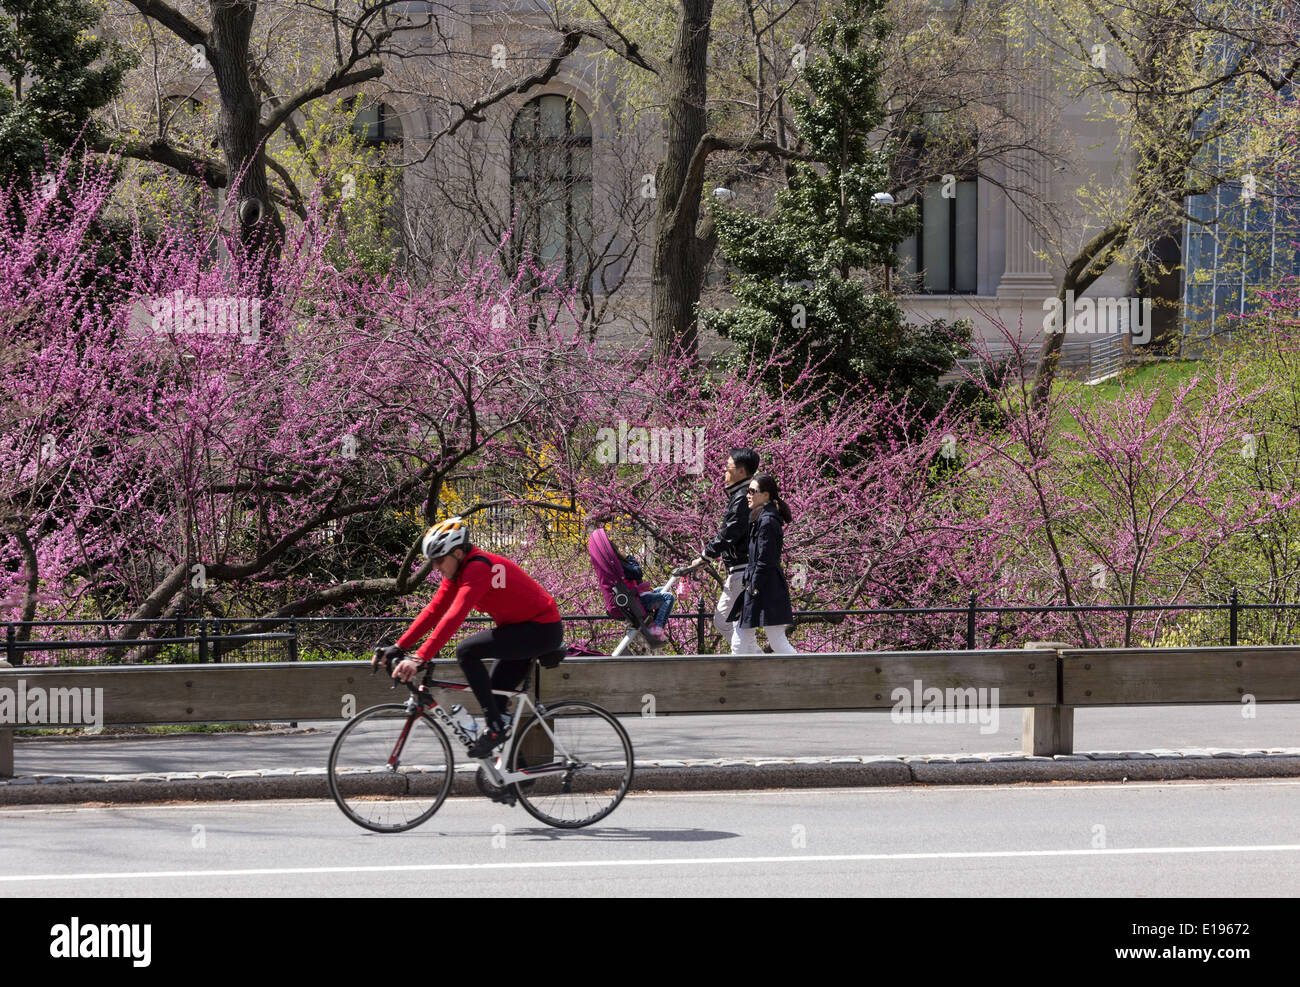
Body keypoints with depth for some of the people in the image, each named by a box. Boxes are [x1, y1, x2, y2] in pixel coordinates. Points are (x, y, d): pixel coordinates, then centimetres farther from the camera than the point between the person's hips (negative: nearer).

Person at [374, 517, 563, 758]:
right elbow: (433, 611, 3)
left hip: (543, 629, -10)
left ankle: (495, 727, -18)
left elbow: (454, 617, -35)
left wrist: (420, 658, -40)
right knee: (496, 693, 9)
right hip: (523, 629, 10)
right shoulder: (457, 571, 4)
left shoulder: (479, 568, -25)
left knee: (467, 651, -21)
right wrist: (399, 647, -5)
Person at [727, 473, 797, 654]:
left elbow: (765, 563, -18)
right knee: (739, 643, 8)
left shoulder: (768, 522, -15)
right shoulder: (758, 518, 15)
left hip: (767, 591, -10)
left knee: (777, 642, -5)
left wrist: (752, 593, -16)